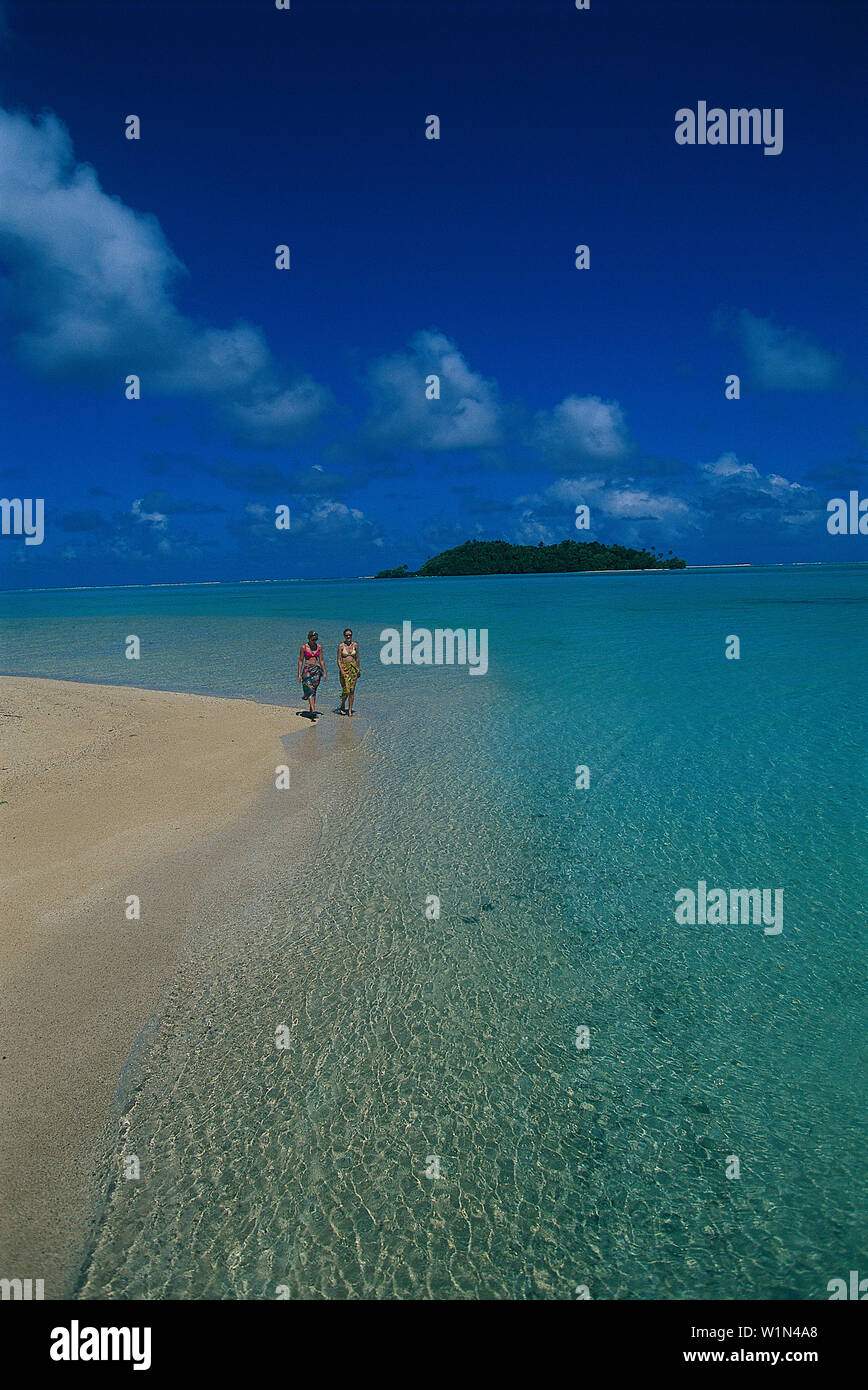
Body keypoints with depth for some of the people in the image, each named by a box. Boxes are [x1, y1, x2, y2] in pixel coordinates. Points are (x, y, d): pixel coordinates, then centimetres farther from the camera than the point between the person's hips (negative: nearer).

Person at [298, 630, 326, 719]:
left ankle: (311, 710, 17)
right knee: (310, 690, -14)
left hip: (317, 670, 4)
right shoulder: (303, 647, -5)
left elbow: (321, 660, 9)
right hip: (307, 670, -4)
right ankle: (313, 711, -24)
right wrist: (299, 674, -4)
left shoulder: (319, 647, 4)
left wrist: (324, 673, 7)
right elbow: (300, 661, 0)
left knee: (314, 691, 8)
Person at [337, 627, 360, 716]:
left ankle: (350, 709, 8)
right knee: (346, 690, -9)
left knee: (352, 690, 1)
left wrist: (359, 669, 13)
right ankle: (342, 707, 15)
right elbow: (338, 660, -6)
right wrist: (342, 671, -16)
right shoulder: (341, 645, -4)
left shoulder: (355, 645, 6)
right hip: (344, 668, -3)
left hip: (353, 668, 3)